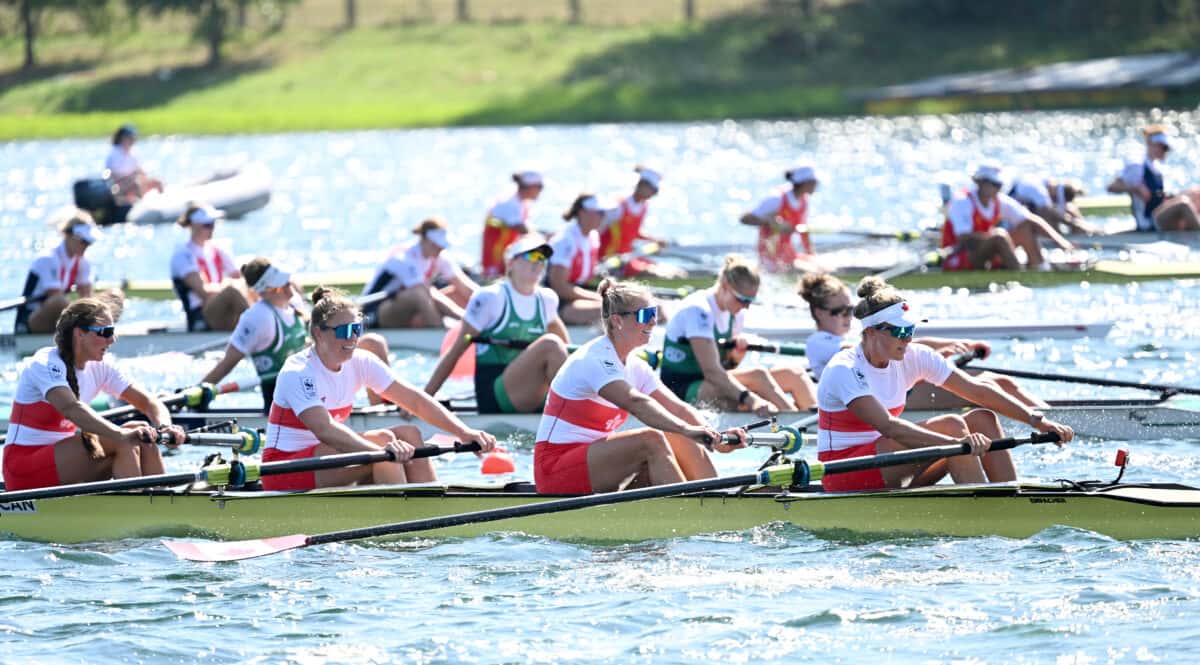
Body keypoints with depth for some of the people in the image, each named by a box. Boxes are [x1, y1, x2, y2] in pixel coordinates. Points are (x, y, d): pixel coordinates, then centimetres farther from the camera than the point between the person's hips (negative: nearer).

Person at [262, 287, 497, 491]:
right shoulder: (296, 373, -22)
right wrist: (382, 450, -51)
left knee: (409, 434, -11)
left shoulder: (360, 363, 0)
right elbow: (325, 430, -37)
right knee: (383, 438, -26)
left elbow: (415, 400, -5)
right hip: (284, 474, -8)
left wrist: (464, 432, -19)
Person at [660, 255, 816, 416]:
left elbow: (724, 367, 14)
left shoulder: (736, 314, 8)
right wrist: (752, 400, -39)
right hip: (684, 389, -8)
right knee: (757, 375, -31)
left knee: (794, 373, -10)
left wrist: (735, 357, -9)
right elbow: (711, 371, -28)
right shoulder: (698, 310, -20)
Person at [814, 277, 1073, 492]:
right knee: (951, 425, -25)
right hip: (844, 477, -8)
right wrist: (956, 442, -44)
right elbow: (887, 426, -34)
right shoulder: (843, 370, -20)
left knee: (982, 419, -8)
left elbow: (977, 390, -1)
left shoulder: (913, 358, 1)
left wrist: (1036, 420, -12)